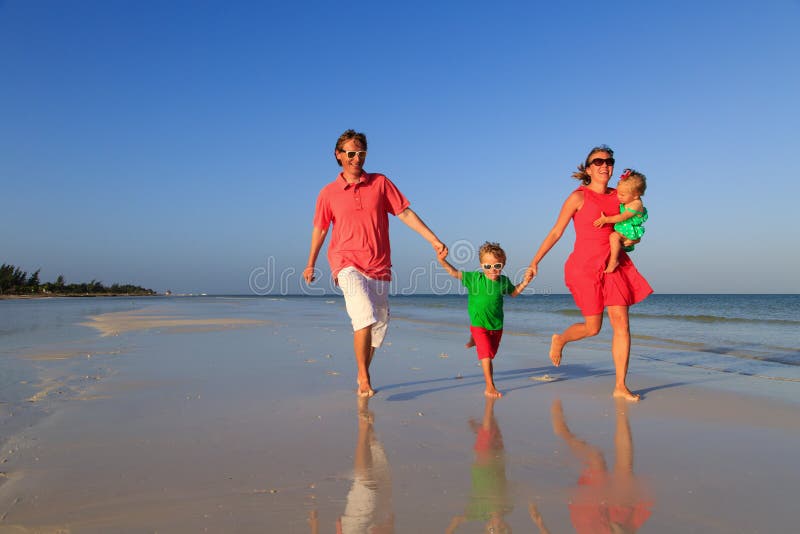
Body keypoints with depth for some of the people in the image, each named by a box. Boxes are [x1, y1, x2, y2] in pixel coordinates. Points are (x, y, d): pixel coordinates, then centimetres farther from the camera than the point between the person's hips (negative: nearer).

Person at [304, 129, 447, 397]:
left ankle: (362, 375, 29)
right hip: (347, 264, -2)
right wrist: (311, 264, 20)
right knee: (365, 317, -23)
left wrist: (434, 240, -3)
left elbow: (405, 213, 4)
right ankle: (364, 378, -11)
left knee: (379, 325, 8)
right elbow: (320, 229, 15)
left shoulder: (381, 183, 6)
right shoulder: (328, 193, 5)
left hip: (379, 267, 3)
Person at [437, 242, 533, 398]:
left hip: (497, 326, 4)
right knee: (486, 355, -12)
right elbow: (454, 273, -11)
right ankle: (490, 387, -5)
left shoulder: (504, 281, -4)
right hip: (479, 325, -4)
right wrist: (442, 261, -24)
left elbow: (513, 292, 16)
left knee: (490, 354, 22)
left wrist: (525, 282, 2)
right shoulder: (474, 278, -14)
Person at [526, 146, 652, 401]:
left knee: (621, 324, -5)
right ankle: (559, 340, 37)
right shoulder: (578, 197, -6)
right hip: (585, 266, -4)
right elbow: (555, 232, -5)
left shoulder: (618, 196, 8)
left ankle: (620, 386, 3)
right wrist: (535, 262, -8)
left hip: (614, 265, 5)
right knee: (593, 328, 4)